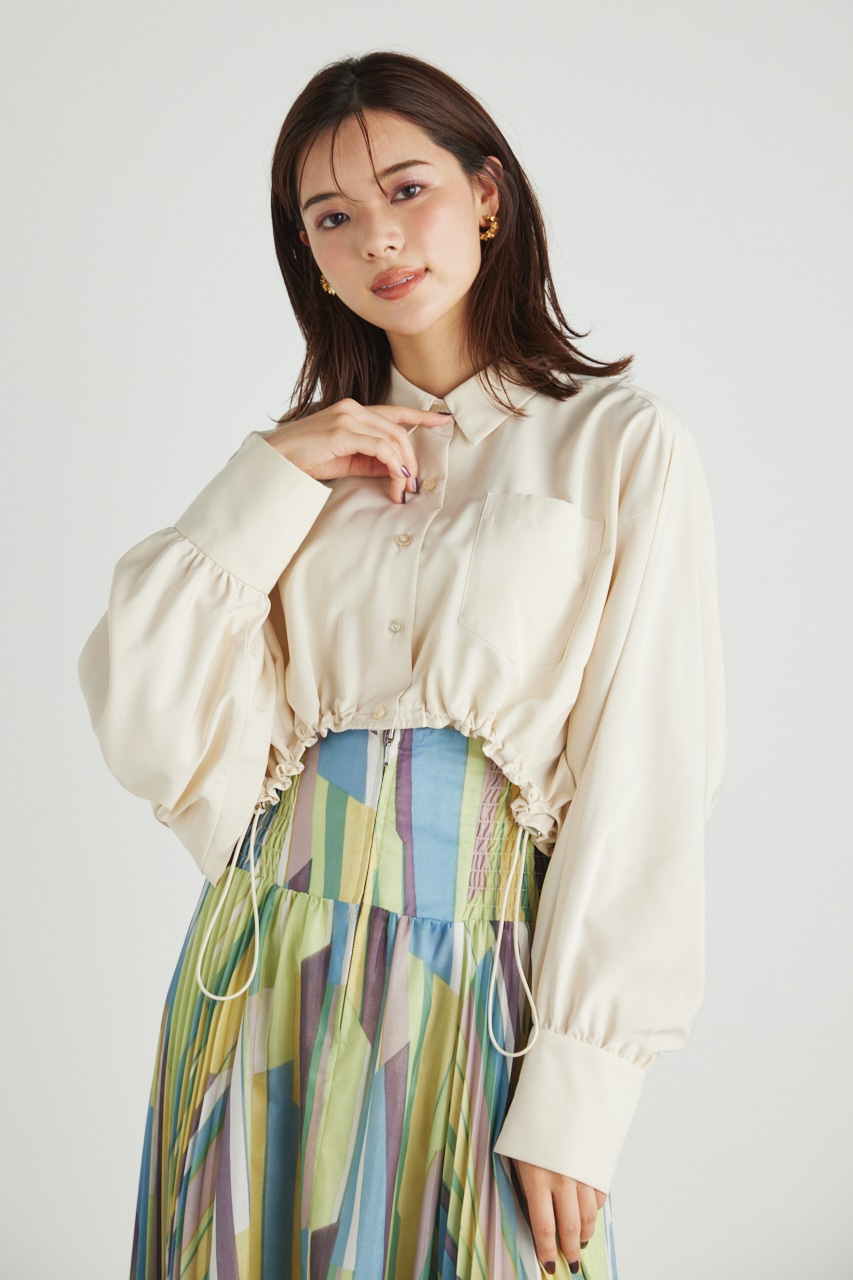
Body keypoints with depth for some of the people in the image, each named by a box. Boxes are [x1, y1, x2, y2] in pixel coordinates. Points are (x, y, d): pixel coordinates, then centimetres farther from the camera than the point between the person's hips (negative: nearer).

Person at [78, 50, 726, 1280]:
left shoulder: (624, 446, -1)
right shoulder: (309, 458, 12)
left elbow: (642, 786, -7)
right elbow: (143, 721, 0)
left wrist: (577, 1090, -13)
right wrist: (271, 477, -6)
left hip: (479, 973, -3)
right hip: (269, 963, 4)